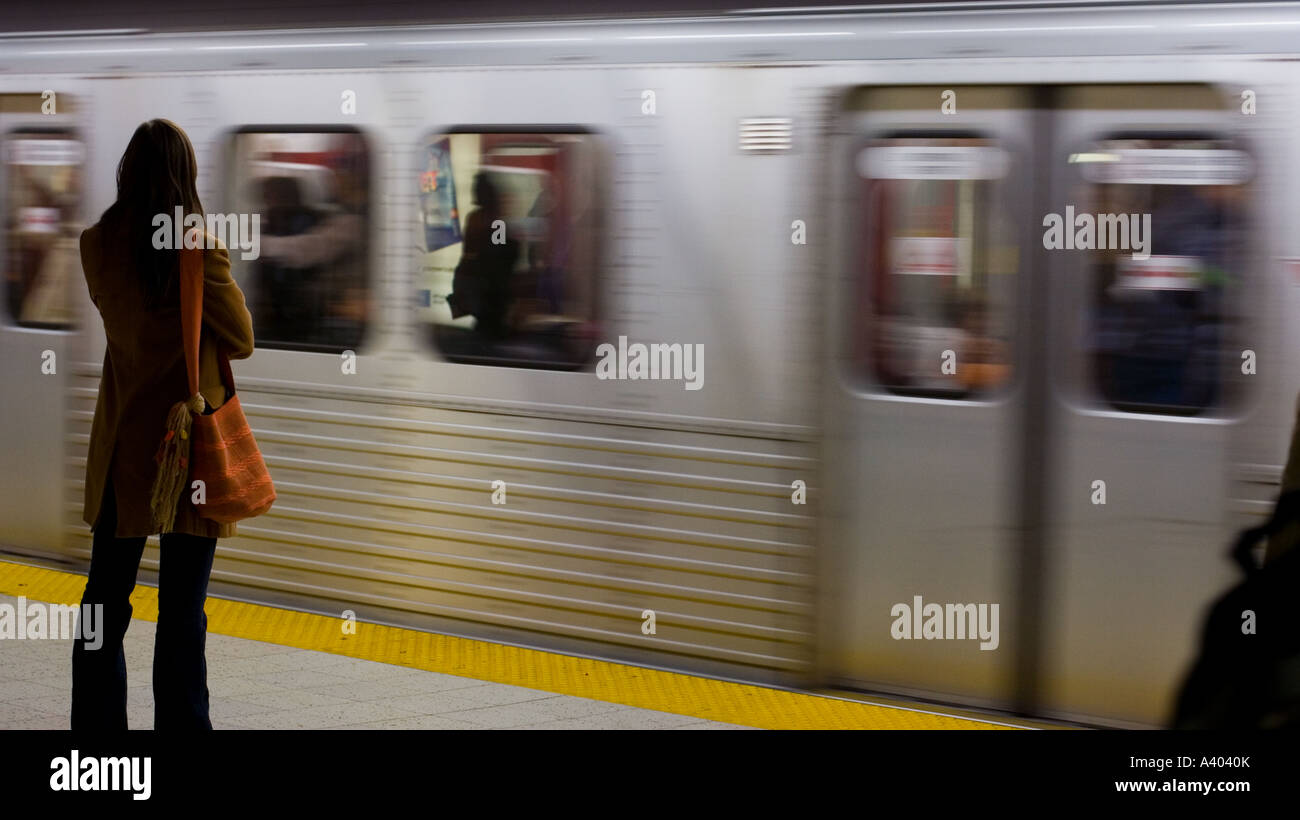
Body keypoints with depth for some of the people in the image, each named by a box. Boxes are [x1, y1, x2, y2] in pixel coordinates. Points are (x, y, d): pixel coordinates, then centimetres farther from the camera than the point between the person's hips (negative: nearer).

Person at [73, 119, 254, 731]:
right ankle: (180, 724, 2)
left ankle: (95, 722, 18)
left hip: (122, 442, 4)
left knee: (106, 597, 14)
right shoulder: (199, 248, -14)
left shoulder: (96, 245, -2)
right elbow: (241, 341, -6)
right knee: (183, 610, 0)